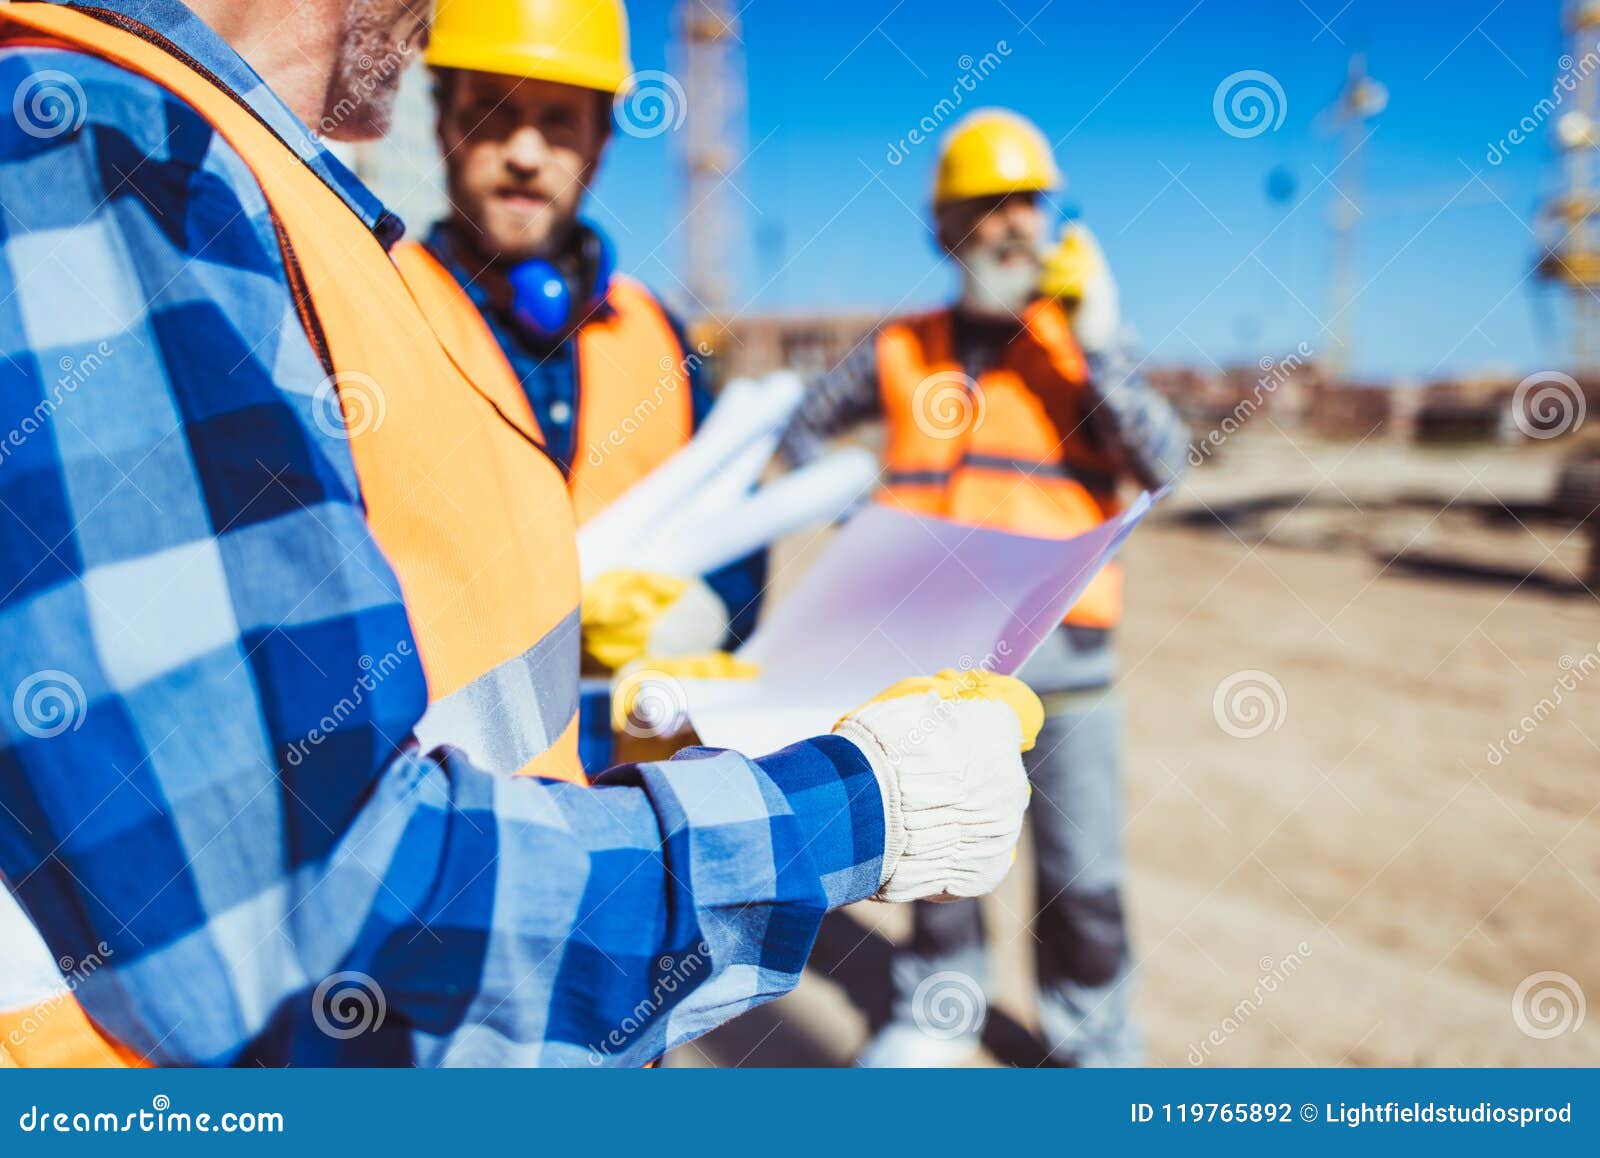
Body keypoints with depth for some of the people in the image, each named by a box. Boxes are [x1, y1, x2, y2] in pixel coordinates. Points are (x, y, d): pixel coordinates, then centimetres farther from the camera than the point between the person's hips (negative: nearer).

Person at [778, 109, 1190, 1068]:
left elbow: (1164, 465, -7)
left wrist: (1099, 347, -15)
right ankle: (939, 1012, 33)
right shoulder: (900, 353, 7)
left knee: (1082, 864, 4)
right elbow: (805, 430, 19)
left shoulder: (1080, 344, 5)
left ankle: (1092, 1035, 23)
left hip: (1062, 642, -1)